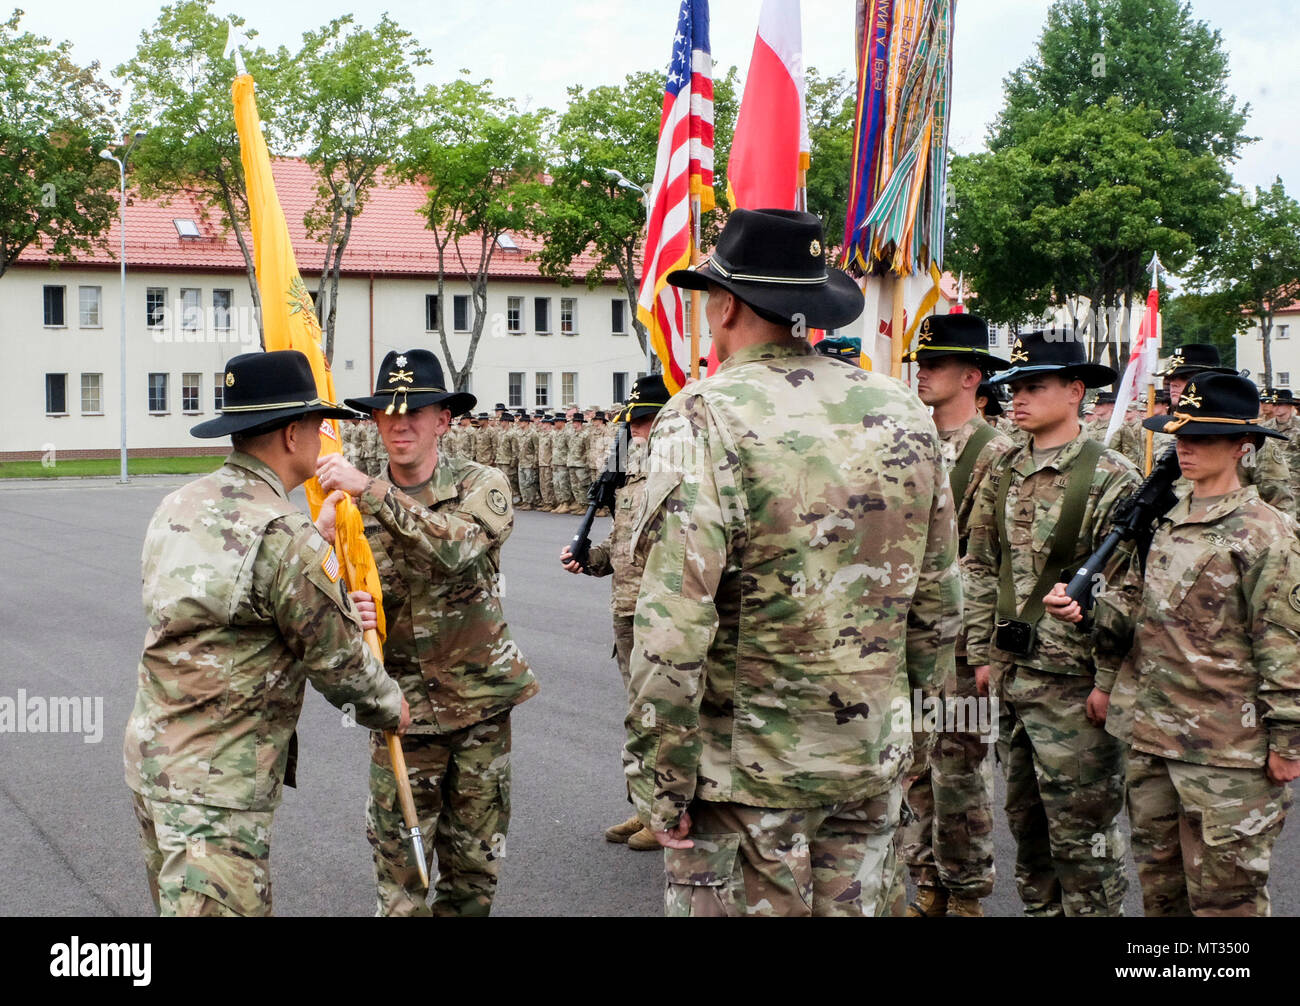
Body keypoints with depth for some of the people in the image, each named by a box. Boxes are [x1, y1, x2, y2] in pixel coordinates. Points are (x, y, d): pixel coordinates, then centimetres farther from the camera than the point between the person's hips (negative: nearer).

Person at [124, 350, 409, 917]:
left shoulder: (177, 508, 6)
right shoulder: (287, 537, -20)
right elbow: (340, 666, -10)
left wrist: (317, 535, 18)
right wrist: (392, 708, 9)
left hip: (149, 757, 9)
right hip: (215, 785, -9)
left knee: (179, 904, 20)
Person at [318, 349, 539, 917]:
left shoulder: (482, 487, -4)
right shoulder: (356, 506, 2)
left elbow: (457, 545, -26)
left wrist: (371, 492, -31)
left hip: (481, 700, 0)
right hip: (403, 707, 1)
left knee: (475, 868, 11)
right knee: (400, 875, -1)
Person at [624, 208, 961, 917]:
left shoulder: (706, 418, -15)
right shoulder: (902, 414, 4)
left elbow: (674, 624, -21)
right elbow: (937, 597, 10)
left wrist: (657, 777, -13)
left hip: (745, 764, -5)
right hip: (874, 756, 6)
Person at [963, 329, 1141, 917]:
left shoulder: (1111, 478, -11)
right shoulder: (1004, 474, 9)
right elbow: (980, 569, 14)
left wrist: (1108, 681, -14)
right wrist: (983, 653, 9)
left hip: (1074, 684, -7)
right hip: (1012, 672, 7)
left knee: (1080, 825, 0)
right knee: (1025, 815, 16)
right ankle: (1040, 907, 30)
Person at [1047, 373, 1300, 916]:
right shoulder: (1166, 523, 13)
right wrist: (1087, 607, -6)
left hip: (1225, 747, -7)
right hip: (1149, 733, 7)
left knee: (1223, 892, 1)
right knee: (1159, 885, 16)